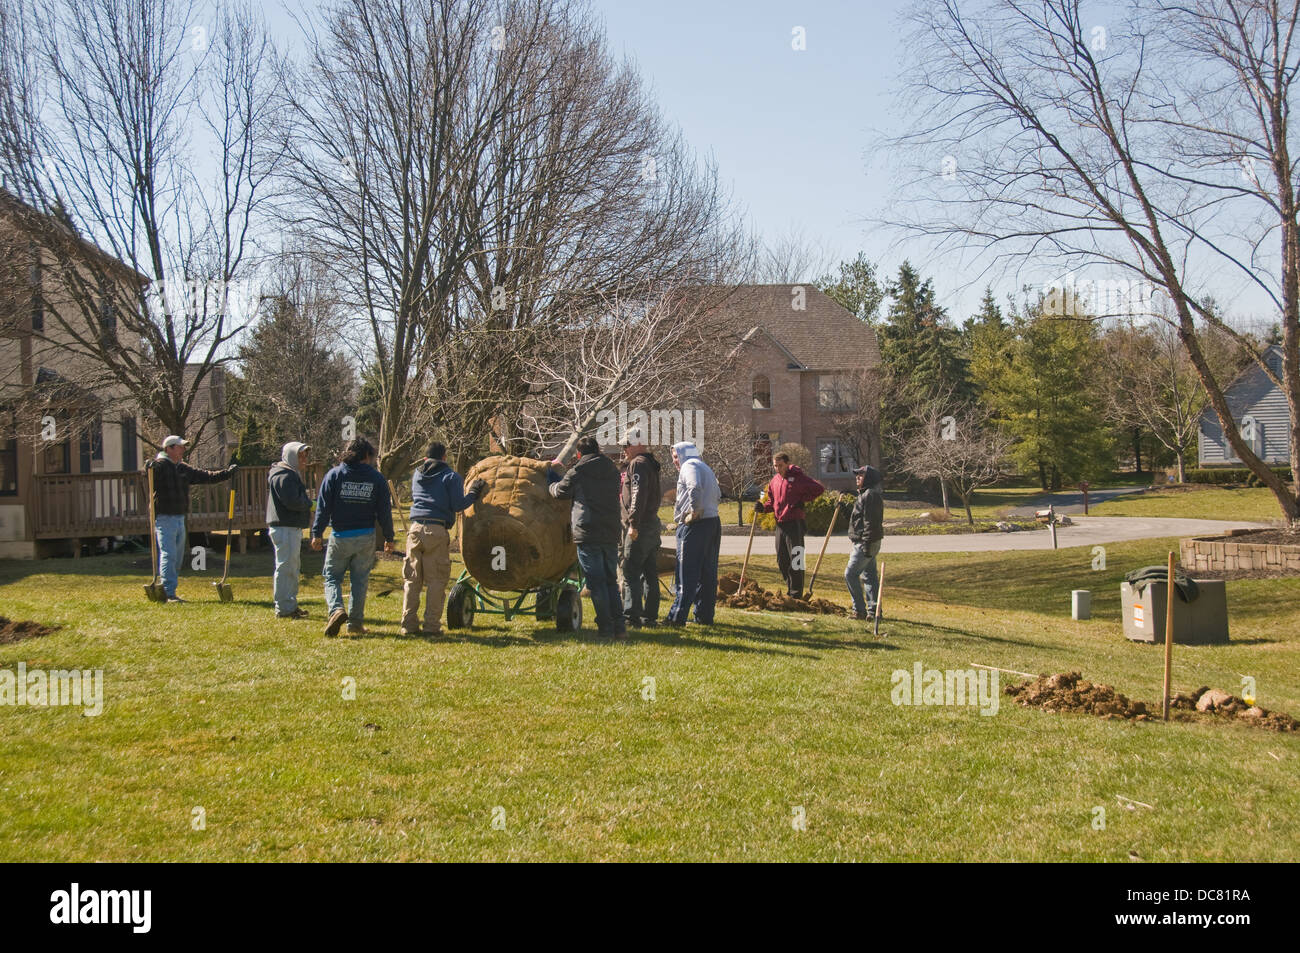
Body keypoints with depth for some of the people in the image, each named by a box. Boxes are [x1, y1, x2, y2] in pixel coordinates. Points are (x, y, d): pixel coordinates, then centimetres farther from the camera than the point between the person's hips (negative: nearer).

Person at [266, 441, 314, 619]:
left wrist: (306, 502, 1)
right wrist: (310, 503, -8)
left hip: (292, 528, 12)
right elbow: (292, 502, -23)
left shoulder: (291, 474, 20)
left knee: (293, 568, 18)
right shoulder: (284, 476, -15)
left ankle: (290, 605, 26)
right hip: (285, 529, -12)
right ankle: (283, 609, -5)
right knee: (286, 567, -8)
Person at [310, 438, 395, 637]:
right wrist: (389, 538, 11)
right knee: (360, 580, 10)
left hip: (340, 536, -1)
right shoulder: (376, 478, 2)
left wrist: (317, 534, 2)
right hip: (365, 537, 1)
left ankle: (336, 609, -16)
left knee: (332, 577, 9)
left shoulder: (334, 475, -1)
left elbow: (323, 506, -3)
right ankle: (355, 622, 8)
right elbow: (384, 511, 3)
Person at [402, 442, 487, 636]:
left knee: (412, 579, 7)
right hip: (437, 531, -4)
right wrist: (474, 493, 12)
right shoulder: (451, 476, 4)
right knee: (436, 580, 0)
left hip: (415, 528, 4)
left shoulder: (417, 474, 19)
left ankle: (409, 624, 5)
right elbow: (458, 505, -3)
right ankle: (431, 625, -3)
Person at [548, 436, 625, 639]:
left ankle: (605, 628, -3)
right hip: (611, 533, 5)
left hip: (588, 534, -5)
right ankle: (619, 626, 7)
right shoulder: (612, 471, 11)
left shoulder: (577, 473, -3)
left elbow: (559, 492, 8)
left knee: (596, 583, -1)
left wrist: (549, 484, 34)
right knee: (611, 581, 13)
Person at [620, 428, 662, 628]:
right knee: (650, 573, 12)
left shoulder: (638, 464, -11)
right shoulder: (651, 463, 20)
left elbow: (638, 495, -22)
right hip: (653, 524, 10)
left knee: (630, 572, -9)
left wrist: (633, 524, -25)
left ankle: (633, 617, -12)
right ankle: (650, 615, 16)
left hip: (640, 528, -10)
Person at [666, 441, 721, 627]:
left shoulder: (689, 466, -7)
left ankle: (677, 616, -7)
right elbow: (718, 496, 24)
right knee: (708, 573, 11)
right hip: (713, 522, 9)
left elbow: (695, 488, -25)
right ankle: (705, 615, 15)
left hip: (694, 526, -9)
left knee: (687, 573, -7)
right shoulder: (705, 468, 23)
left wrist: (694, 512, -18)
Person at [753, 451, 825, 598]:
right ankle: (790, 591, 23)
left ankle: (796, 594, 0)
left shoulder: (798, 477, -8)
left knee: (795, 561, -5)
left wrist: (803, 500, -12)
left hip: (794, 524, -7)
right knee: (781, 561, 11)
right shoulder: (775, 481, 13)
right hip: (780, 525, 7)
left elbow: (819, 489, -11)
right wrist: (763, 507, 3)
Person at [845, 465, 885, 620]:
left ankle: (859, 610, -6)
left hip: (866, 543, -11)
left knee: (850, 574, -9)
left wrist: (867, 544, -24)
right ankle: (873, 610, 14)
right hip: (866, 543, 11)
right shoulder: (866, 494, 18)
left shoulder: (870, 495, -16)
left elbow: (870, 522, -22)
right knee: (869, 575, 12)